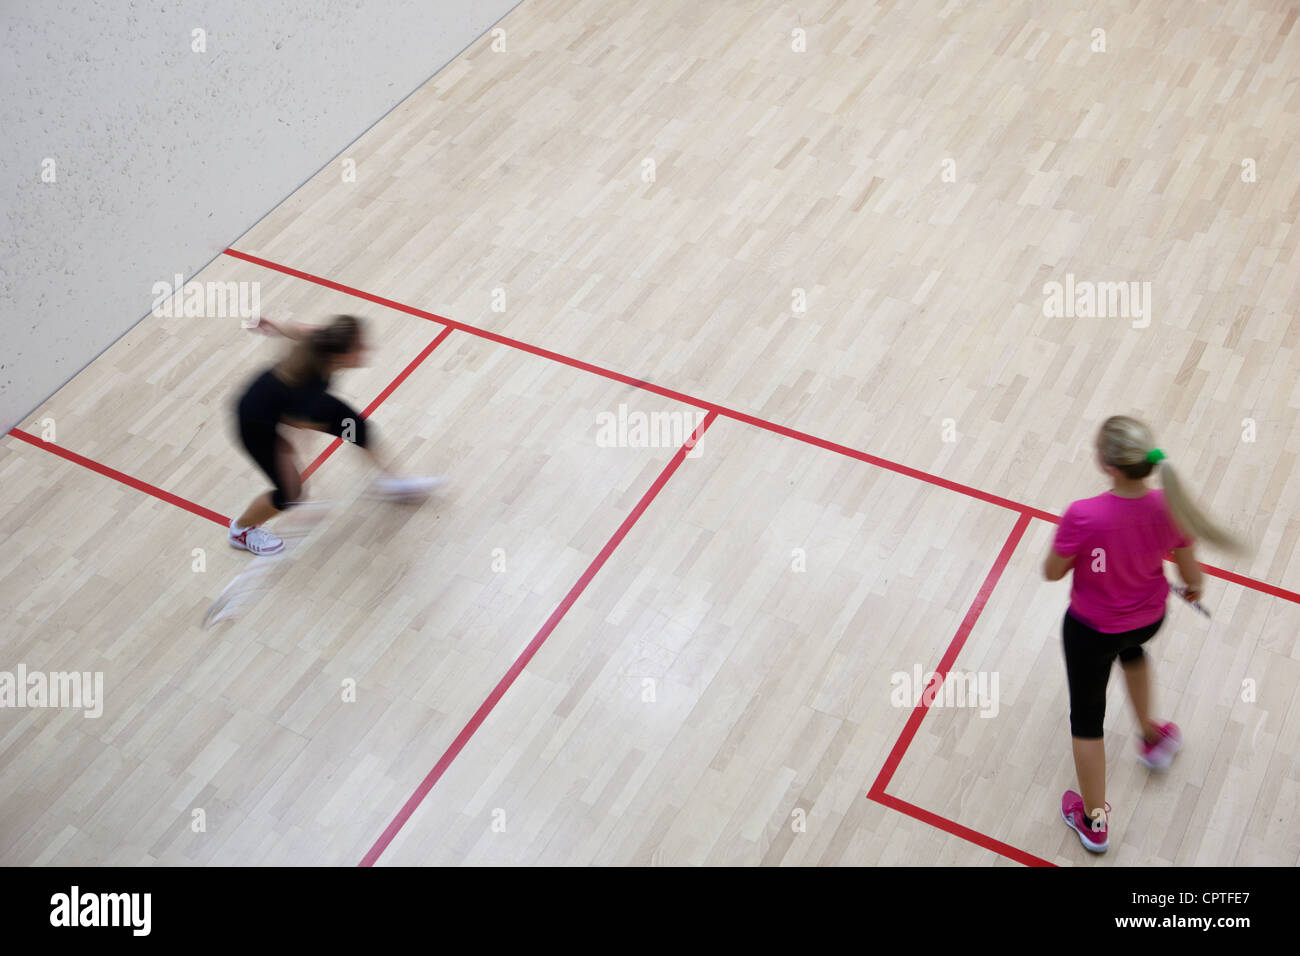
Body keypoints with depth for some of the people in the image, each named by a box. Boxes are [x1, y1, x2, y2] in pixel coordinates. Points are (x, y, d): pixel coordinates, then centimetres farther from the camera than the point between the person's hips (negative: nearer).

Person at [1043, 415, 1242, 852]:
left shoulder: (1083, 517, -39)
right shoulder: (1171, 507, -25)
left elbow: (1052, 572, -20)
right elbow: (1190, 574, -8)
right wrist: (1196, 586, 16)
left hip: (1091, 629, -4)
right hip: (1150, 617, 4)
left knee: (1087, 717, 20)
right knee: (1131, 648, 43)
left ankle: (1094, 821, 38)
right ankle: (1152, 737, 63)